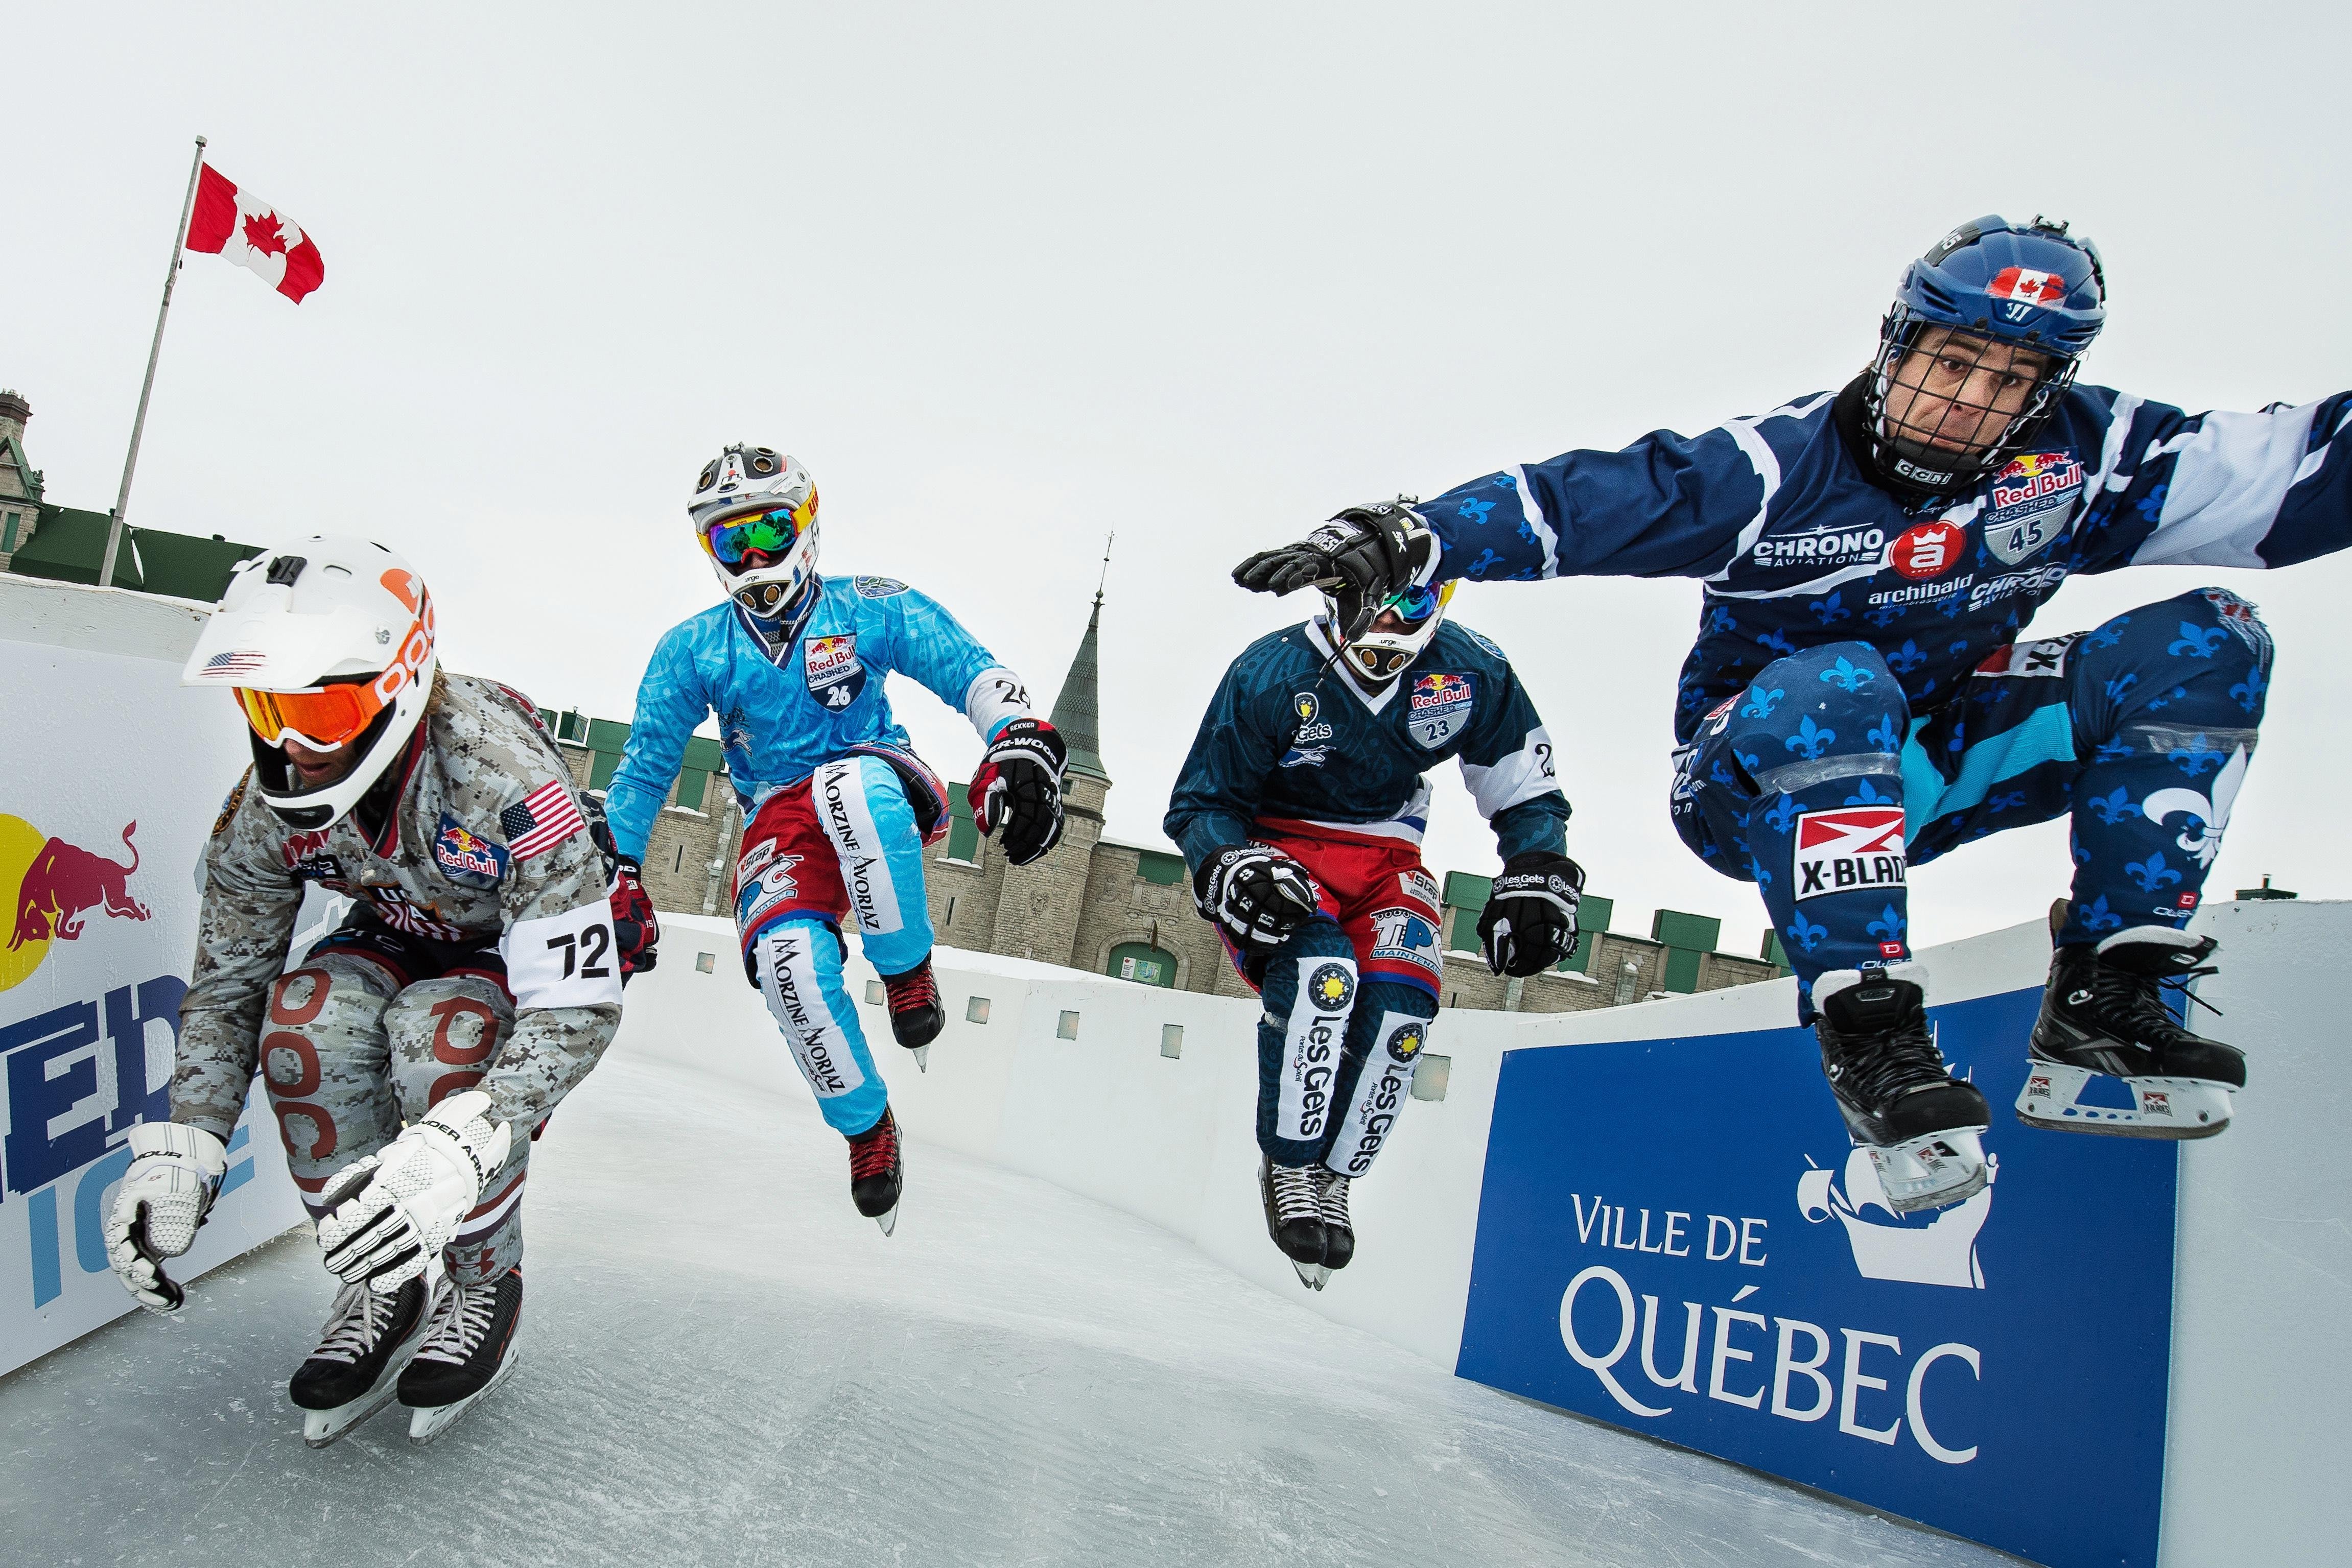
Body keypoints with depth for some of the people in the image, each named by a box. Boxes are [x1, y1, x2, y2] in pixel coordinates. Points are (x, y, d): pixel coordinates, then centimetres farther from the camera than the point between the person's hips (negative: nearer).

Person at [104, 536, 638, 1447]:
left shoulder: (502, 775, -38)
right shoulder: (266, 808, -20)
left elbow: (578, 1008, -39)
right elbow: (227, 986, -8)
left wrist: (451, 1152, -53)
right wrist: (181, 1152, -23)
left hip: (530, 941, -4)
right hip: (399, 935, 5)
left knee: (444, 1042, -34)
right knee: (303, 1023, -26)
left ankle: (486, 1287, -6)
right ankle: (384, 1287, -4)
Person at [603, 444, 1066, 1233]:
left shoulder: (873, 609, 0)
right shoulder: (691, 650, 8)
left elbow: (974, 674, -9)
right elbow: (646, 765, 13)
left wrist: (1021, 742, -29)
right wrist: (613, 867, 5)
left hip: (884, 794, -2)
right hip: (781, 825, 2)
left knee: (849, 784, -41)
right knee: (790, 959, -30)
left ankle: (909, 976, -20)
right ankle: (868, 1130, -6)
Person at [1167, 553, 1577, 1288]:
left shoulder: (1475, 674, -10)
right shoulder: (1268, 676, -18)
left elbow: (1526, 790, 5)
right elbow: (1201, 803, -9)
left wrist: (1537, 878, -8)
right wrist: (1227, 870, -27)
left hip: (1386, 862, 3)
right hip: (1278, 851, -3)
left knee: (1401, 1004, -21)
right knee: (1321, 968, -32)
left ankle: (1332, 1177, 2)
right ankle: (1288, 1168, -13)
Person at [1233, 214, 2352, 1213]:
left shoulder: (2085, 460, -4)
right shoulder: (1777, 467, -18)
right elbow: (1572, 503, -24)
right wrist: (1407, 538, -36)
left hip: (1931, 771, 5)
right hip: (1761, 788, -4)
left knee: (2203, 642, -11)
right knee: (1833, 685, -40)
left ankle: (2103, 1008, -15)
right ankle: (1869, 1037, -32)